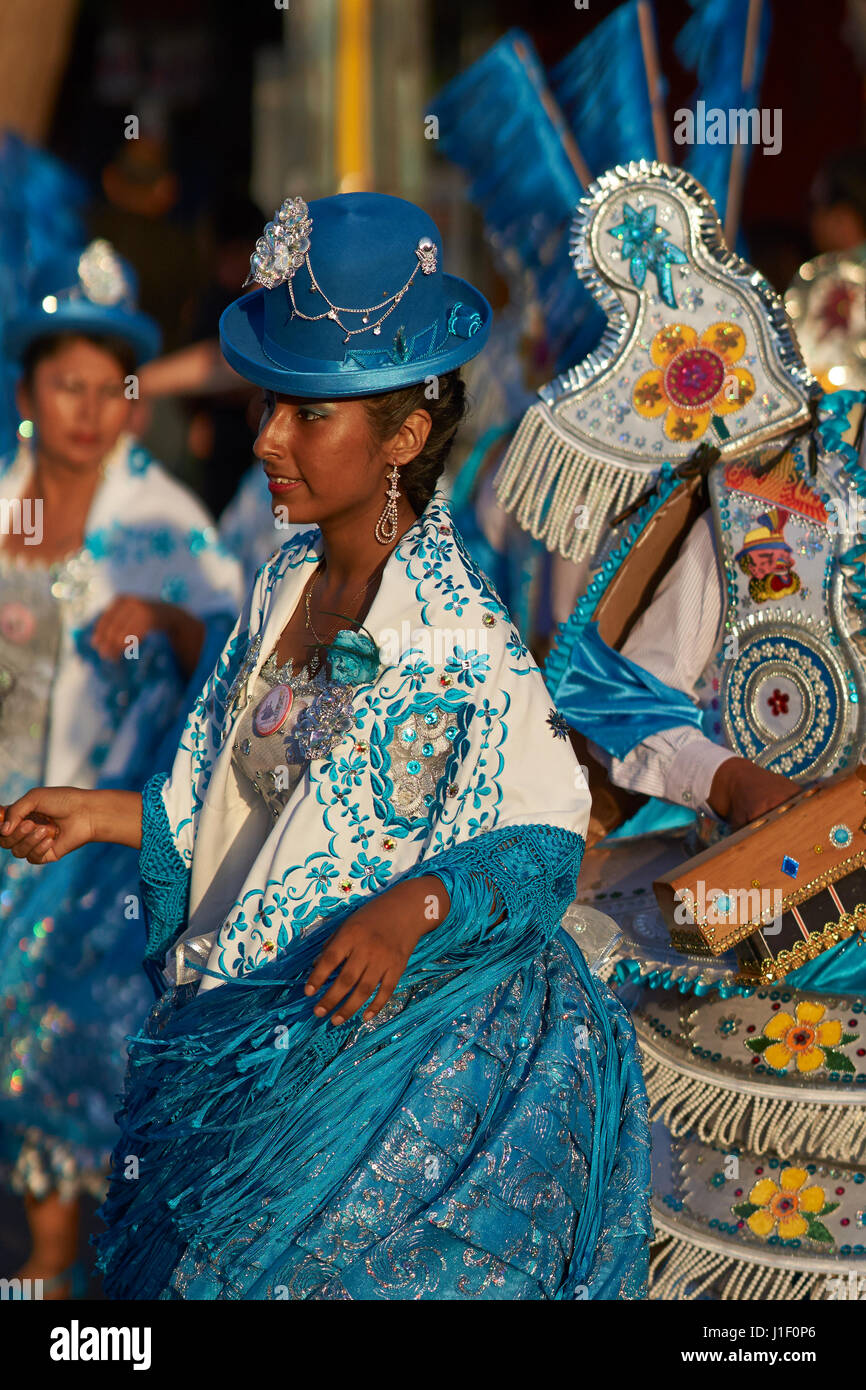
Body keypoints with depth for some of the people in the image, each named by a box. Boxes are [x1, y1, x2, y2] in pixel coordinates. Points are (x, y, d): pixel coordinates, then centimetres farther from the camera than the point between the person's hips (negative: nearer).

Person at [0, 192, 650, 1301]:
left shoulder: (458, 637, -17)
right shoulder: (285, 588, 6)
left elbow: (545, 843, -17)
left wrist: (416, 905, -32)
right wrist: (104, 815, 7)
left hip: (402, 1030, -7)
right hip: (254, 1003, 7)